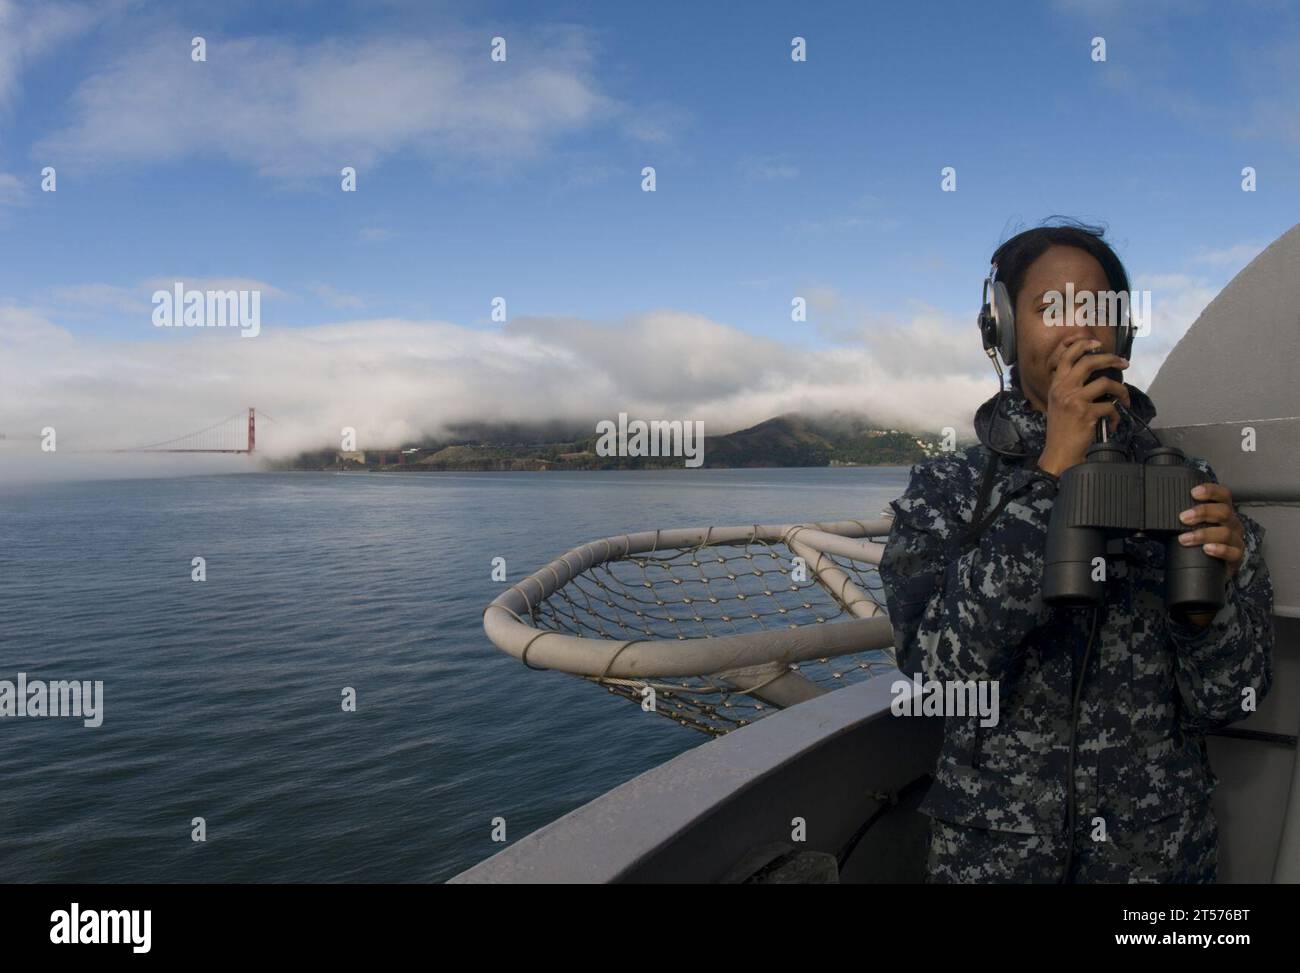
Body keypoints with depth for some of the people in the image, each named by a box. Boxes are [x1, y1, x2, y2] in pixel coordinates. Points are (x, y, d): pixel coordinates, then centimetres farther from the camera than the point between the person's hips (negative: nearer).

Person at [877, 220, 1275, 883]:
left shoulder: (1185, 482, -4)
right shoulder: (943, 490, -8)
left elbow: (1227, 701, -3)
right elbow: (940, 671, -24)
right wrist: (1050, 476, -27)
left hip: (1162, 852, 2)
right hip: (989, 851, -1)